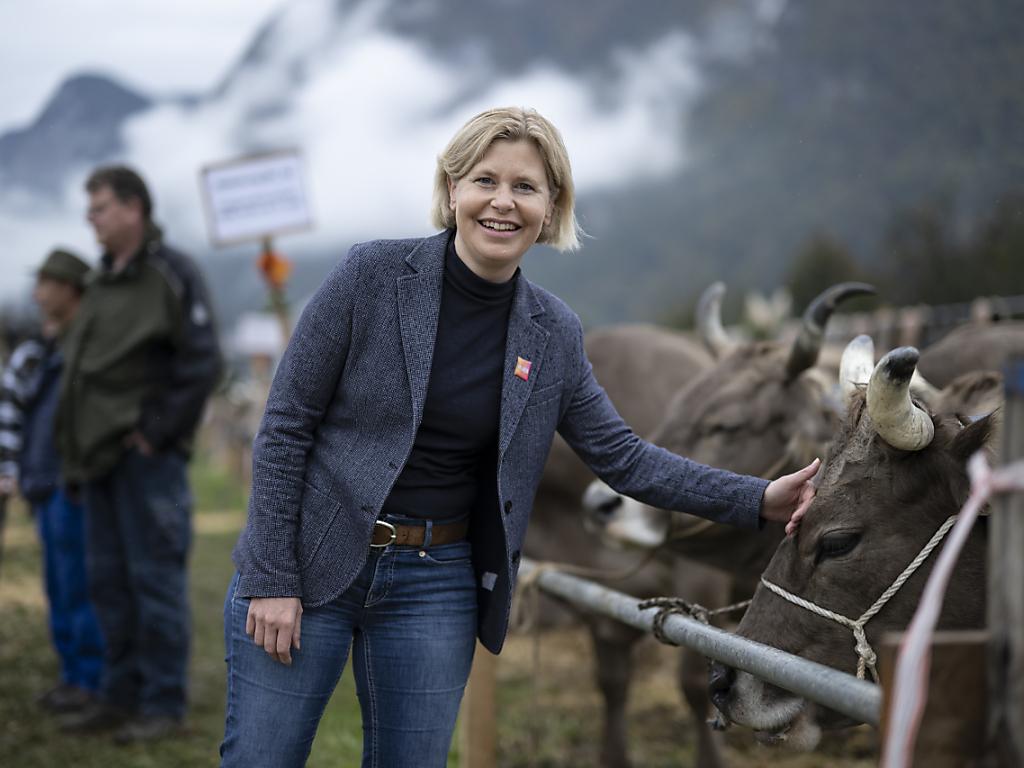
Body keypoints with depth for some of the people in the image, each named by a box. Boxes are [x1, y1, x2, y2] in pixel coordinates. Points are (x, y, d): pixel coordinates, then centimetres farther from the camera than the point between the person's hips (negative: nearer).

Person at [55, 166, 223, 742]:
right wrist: (77, 446, 13)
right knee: (110, 581, 11)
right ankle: (122, 695, 19)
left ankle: (164, 705, 0)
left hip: (147, 456, -8)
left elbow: (203, 363, -15)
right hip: (103, 456, 8)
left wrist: (157, 432, -15)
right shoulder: (106, 283, 17)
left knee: (154, 577, -5)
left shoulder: (170, 274, -8)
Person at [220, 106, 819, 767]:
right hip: (312, 564, -3)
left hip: (436, 583, 3)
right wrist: (271, 580, -12)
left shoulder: (554, 333, 2)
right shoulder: (373, 274, -10)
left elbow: (622, 457, 8)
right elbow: (286, 424, -8)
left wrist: (759, 500, -1)